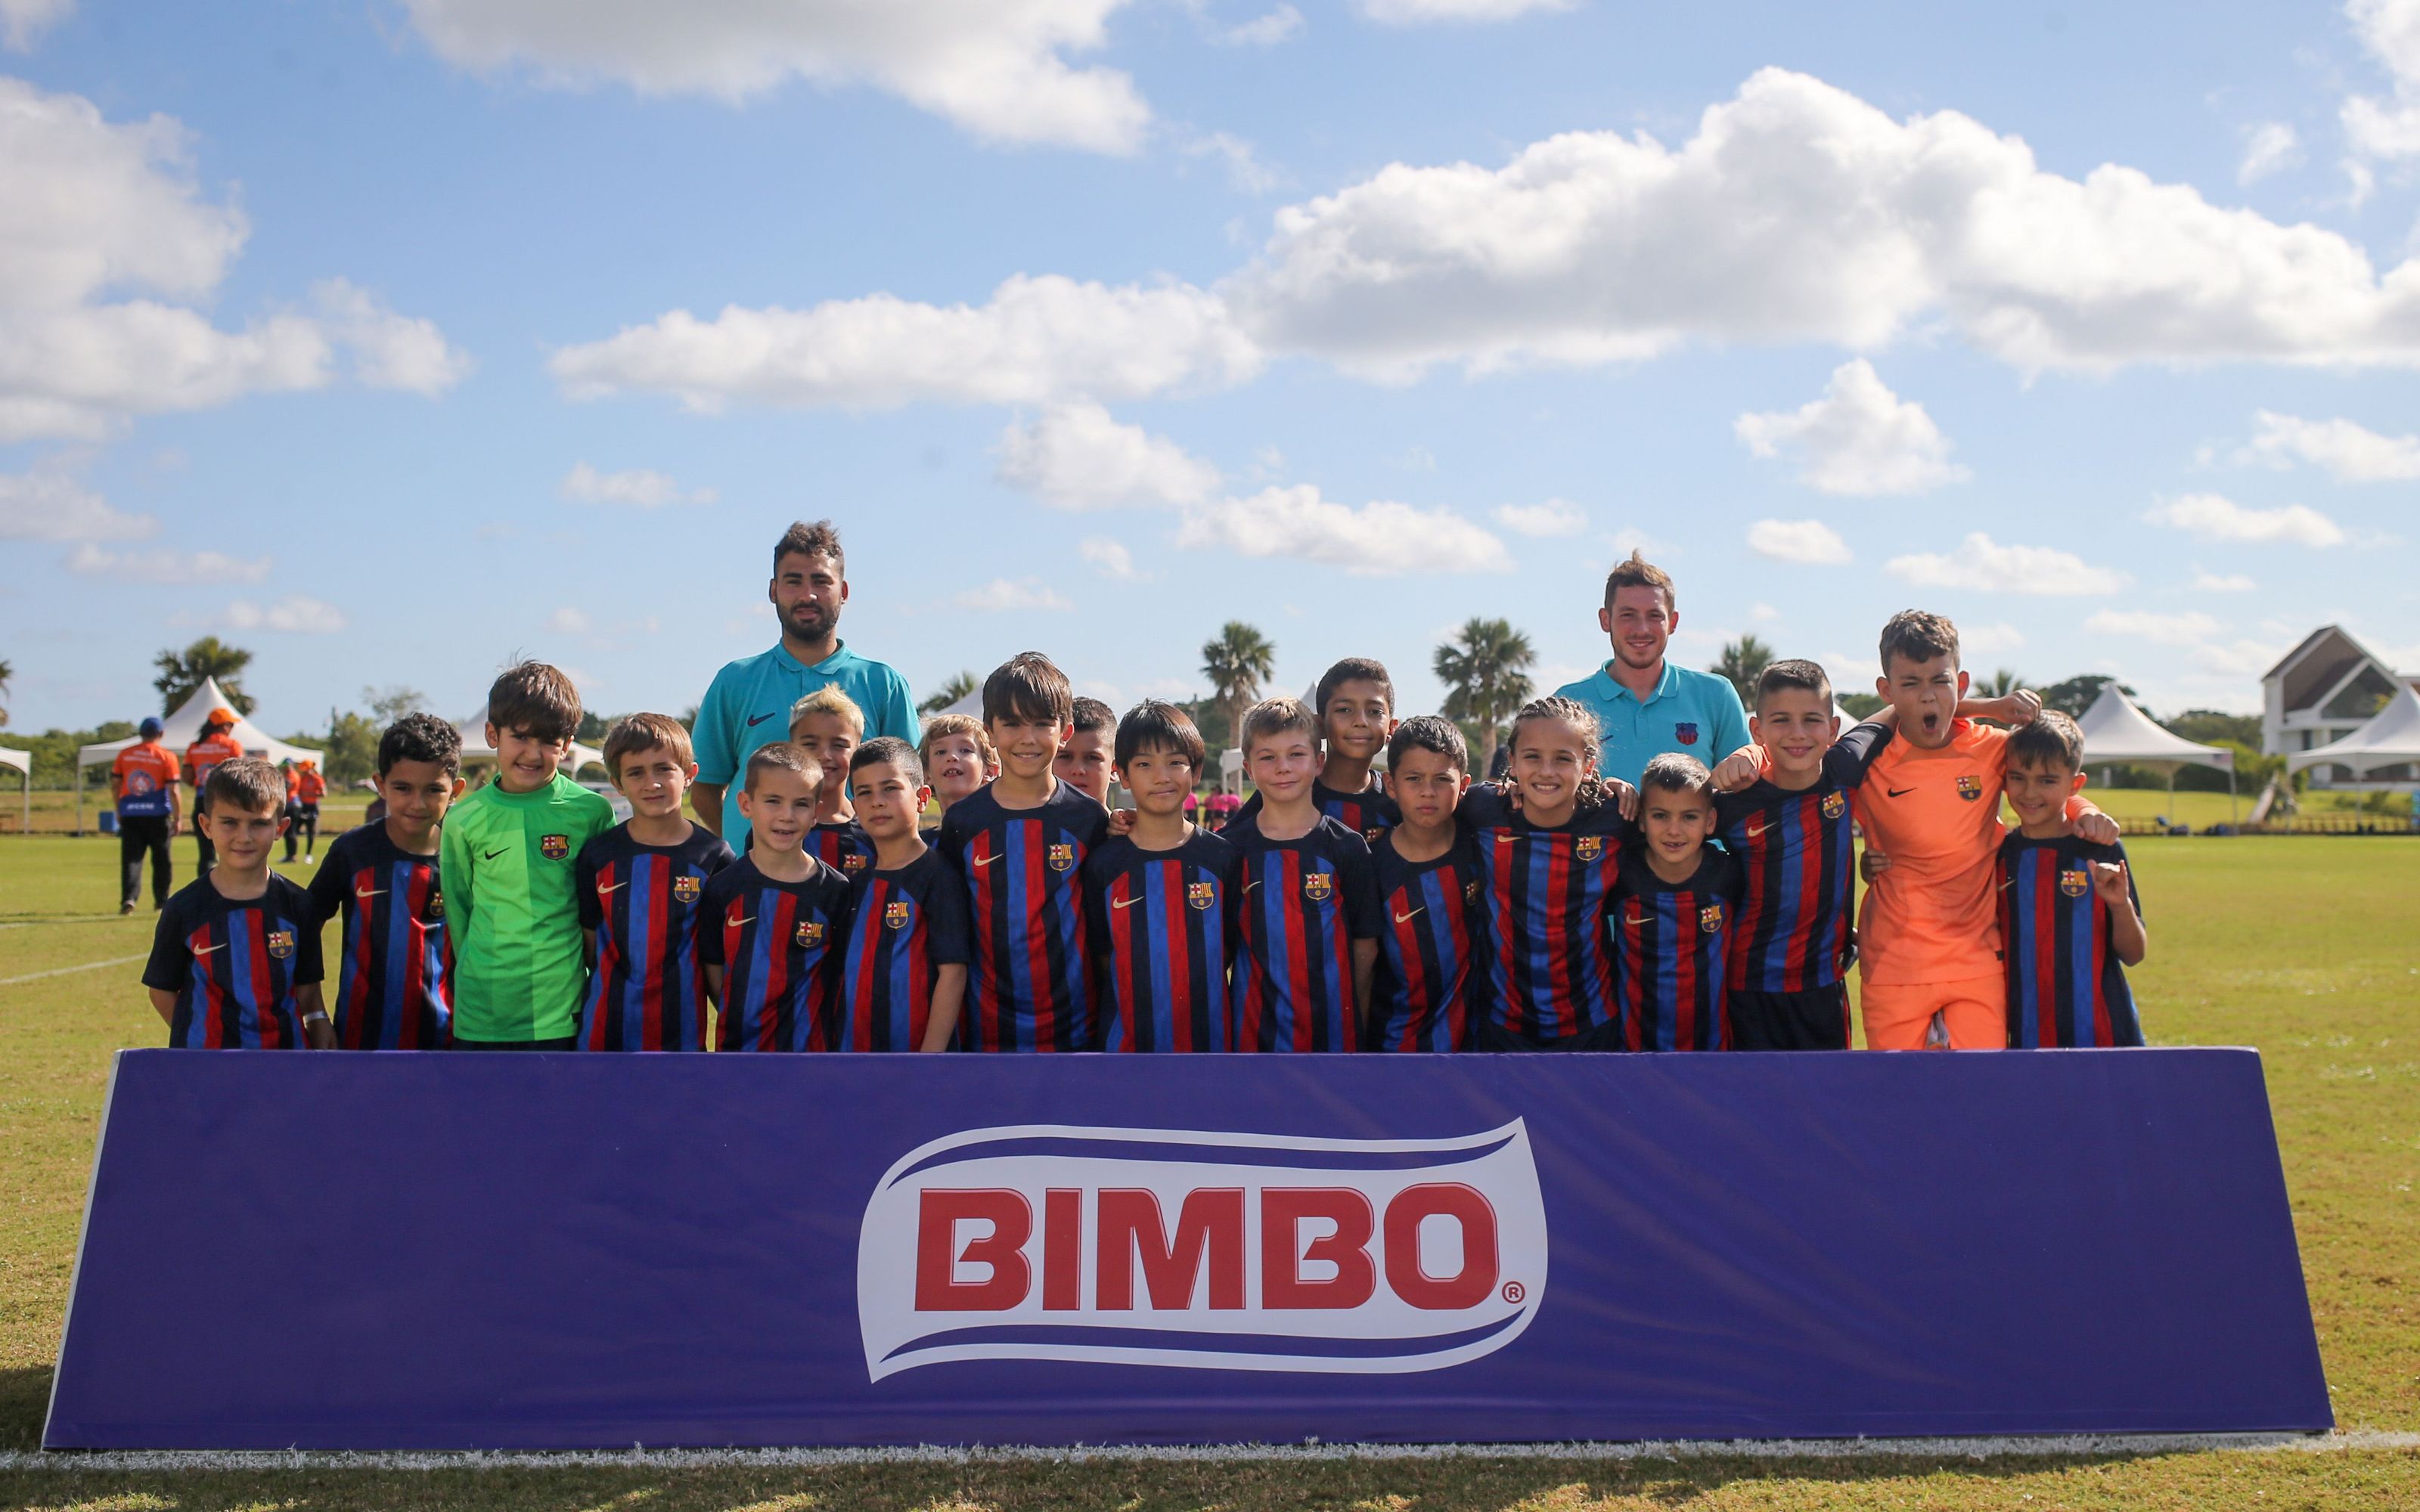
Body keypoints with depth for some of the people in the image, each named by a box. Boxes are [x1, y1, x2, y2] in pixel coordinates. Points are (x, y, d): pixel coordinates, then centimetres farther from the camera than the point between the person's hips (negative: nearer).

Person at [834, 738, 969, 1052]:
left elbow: (952, 972, -12)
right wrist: (834, 1048, 6)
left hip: (915, 1047, -5)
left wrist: (930, 1056, -17)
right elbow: (844, 973, 14)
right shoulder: (857, 883, 11)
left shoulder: (938, 876, -7)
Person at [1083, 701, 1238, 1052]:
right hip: (1130, 1038, 0)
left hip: (1210, 1036, 1)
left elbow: (1231, 945, 7)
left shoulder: (1221, 857, 1)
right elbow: (1102, 956, 4)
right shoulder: (1103, 864, -1)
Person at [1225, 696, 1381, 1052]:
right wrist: (1225, 1012, -3)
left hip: (1331, 1028, 0)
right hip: (1254, 1030, 0)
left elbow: (1365, 944, 3)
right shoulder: (1229, 847, 1)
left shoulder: (1347, 847, 1)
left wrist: (1350, 1013, -1)